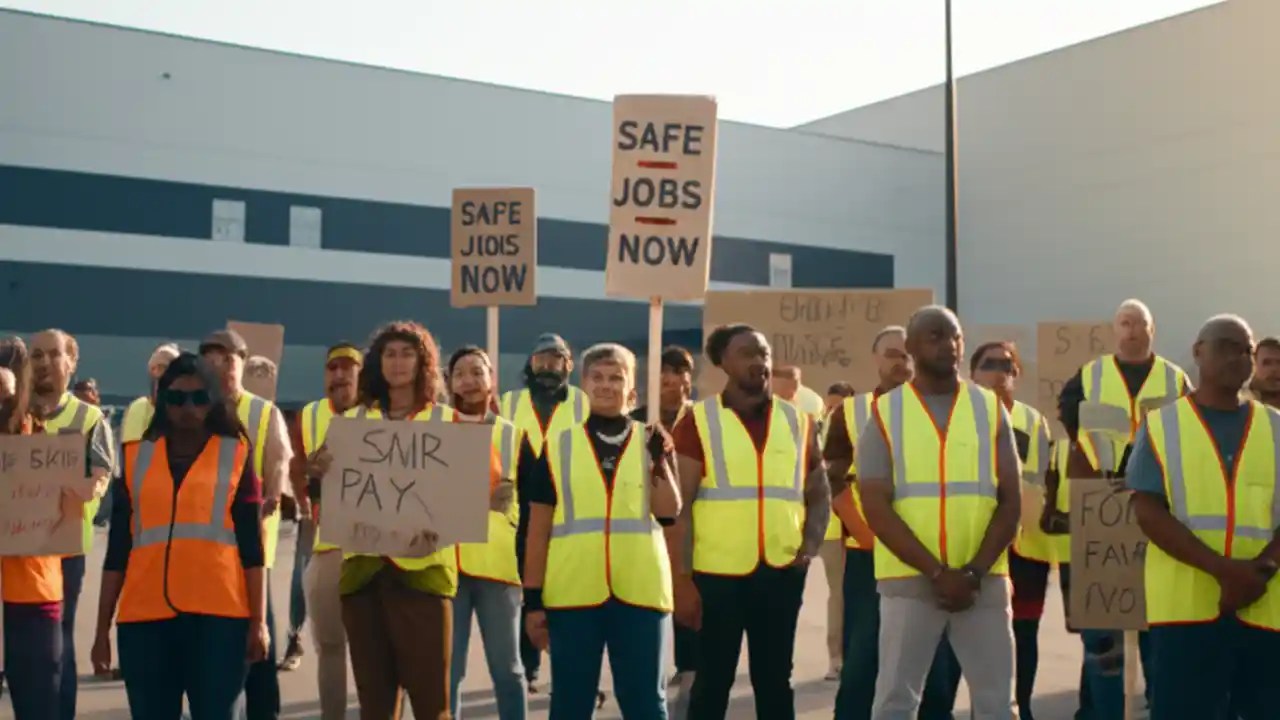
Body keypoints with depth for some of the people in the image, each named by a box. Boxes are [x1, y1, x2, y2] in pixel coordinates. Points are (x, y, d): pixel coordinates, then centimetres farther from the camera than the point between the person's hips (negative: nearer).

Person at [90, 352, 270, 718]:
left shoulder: (236, 454, 5)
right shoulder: (136, 456, 11)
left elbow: (252, 543, 2)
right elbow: (118, 546, 10)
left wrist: (258, 620, -3)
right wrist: (102, 627, 8)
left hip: (218, 614, -2)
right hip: (144, 615, 2)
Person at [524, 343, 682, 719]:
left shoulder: (653, 442, 7)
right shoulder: (558, 446, 4)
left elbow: (669, 513, -4)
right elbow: (538, 528, 5)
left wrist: (659, 460, -15)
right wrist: (533, 598, 2)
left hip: (640, 591, 0)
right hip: (571, 593, 0)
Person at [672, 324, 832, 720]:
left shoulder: (797, 421, 8)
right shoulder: (698, 421, -2)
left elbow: (819, 492, 14)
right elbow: (679, 505, -4)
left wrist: (811, 544, -3)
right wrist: (680, 577, -10)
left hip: (782, 571, 3)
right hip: (717, 572, -3)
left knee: (775, 679, 14)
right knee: (713, 680, 7)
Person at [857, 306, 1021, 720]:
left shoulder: (990, 408, 7)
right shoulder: (885, 413, 1)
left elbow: (1010, 501, 3)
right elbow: (876, 508, -6)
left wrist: (974, 572, -9)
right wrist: (937, 572, -13)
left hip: (984, 580, 2)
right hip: (909, 580, -2)